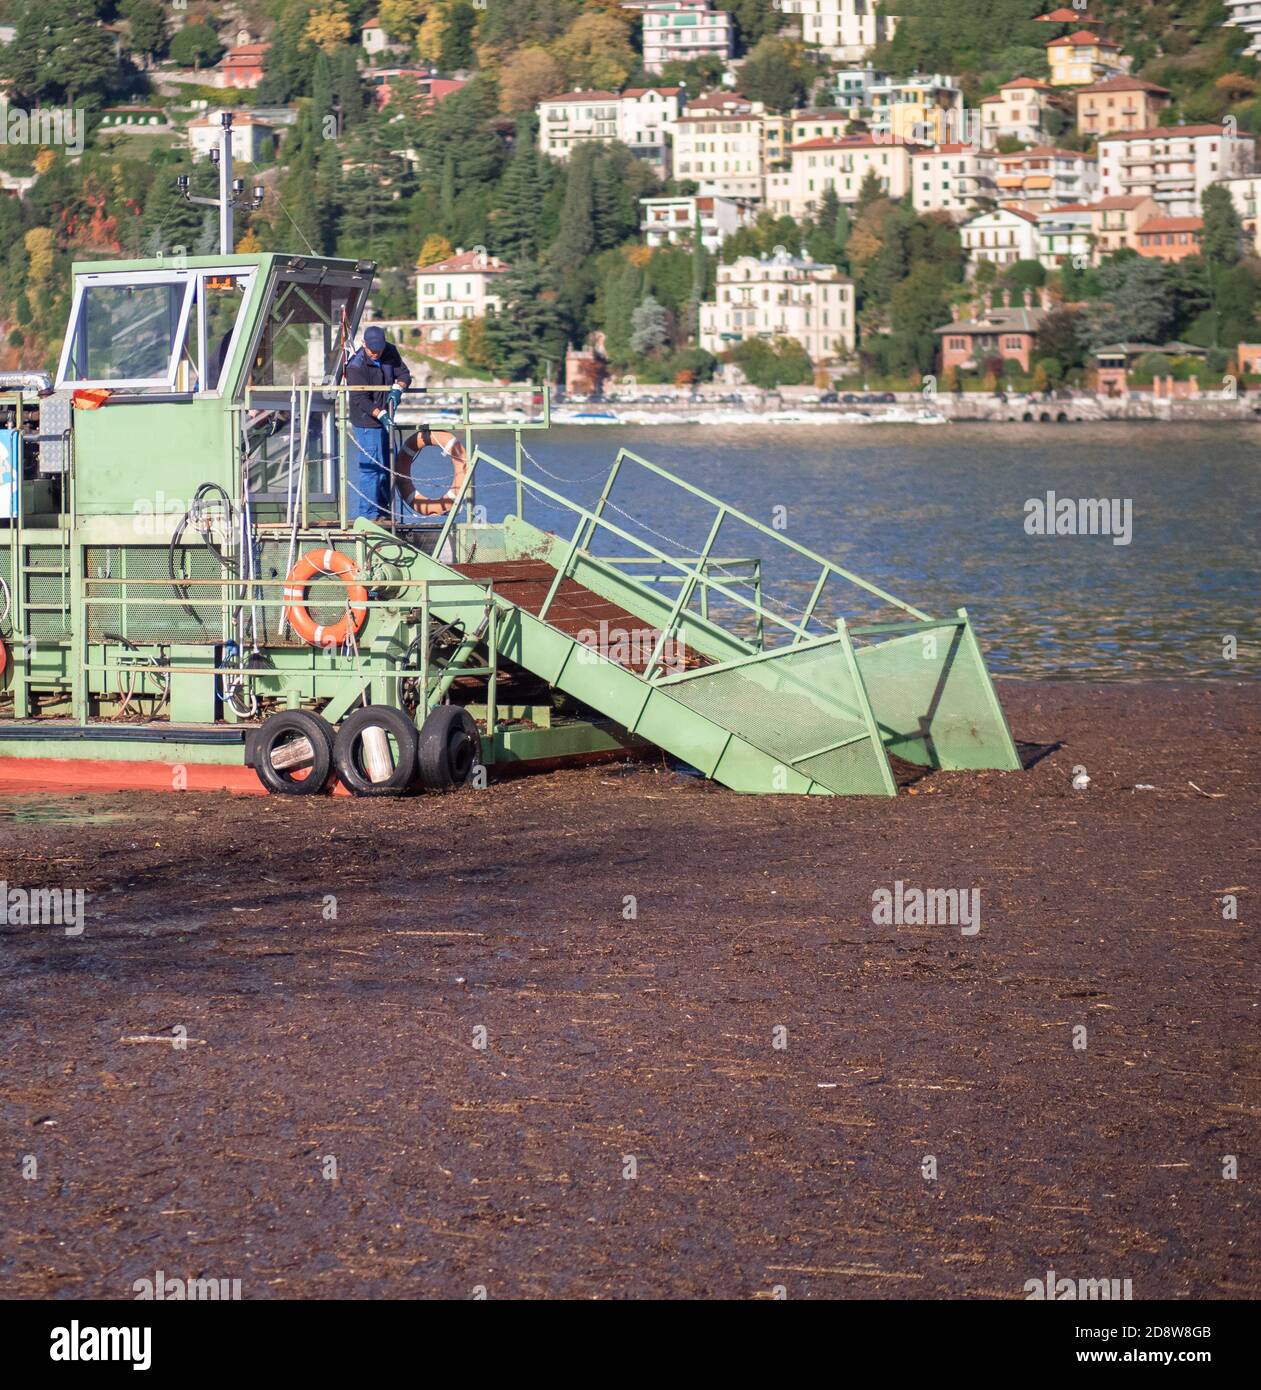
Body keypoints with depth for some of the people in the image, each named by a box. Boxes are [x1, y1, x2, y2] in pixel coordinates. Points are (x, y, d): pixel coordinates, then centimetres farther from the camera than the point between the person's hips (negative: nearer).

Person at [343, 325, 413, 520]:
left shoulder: (390, 352, -1)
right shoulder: (356, 365, -20)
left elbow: (404, 374, 4)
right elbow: (360, 399, -24)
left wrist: (397, 389, -19)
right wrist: (380, 414, -34)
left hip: (383, 420, 7)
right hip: (366, 422, -7)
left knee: (384, 466, 17)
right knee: (370, 466, -10)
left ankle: (383, 508, 29)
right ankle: (368, 513, -6)